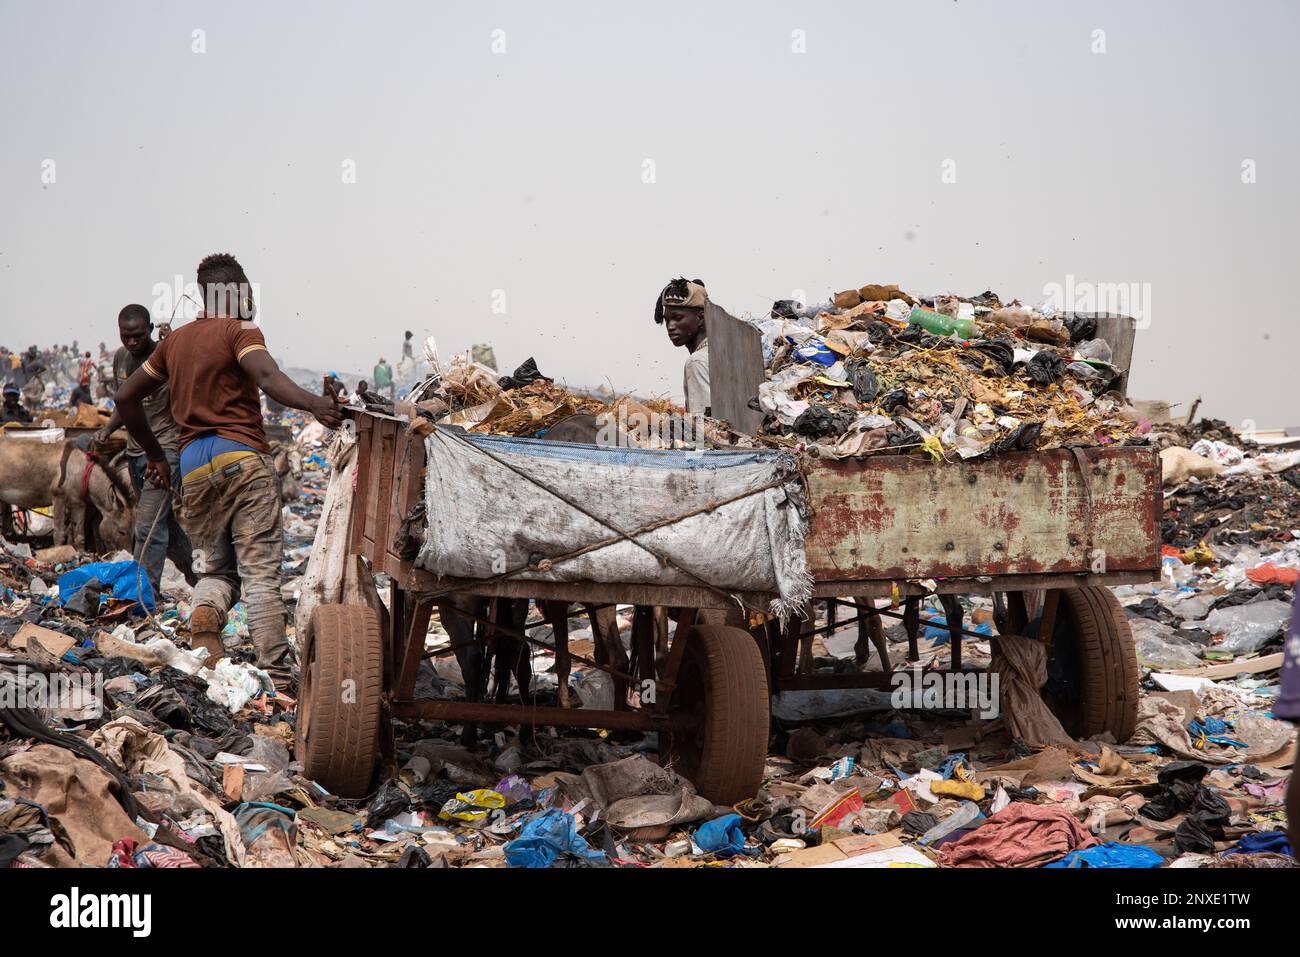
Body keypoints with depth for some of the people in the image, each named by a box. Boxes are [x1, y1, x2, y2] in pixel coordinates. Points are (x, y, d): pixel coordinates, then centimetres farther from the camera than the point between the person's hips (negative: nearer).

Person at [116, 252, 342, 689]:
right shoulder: (239, 331, -1)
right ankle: (275, 677, -10)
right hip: (243, 457, -5)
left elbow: (126, 396, 23)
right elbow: (268, 377, -22)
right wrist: (315, 405, -37)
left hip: (192, 466, 5)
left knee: (214, 568, 17)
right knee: (260, 572, -6)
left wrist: (155, 454, 31)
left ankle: (205, 614, -17)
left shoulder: (175, 339, 18)